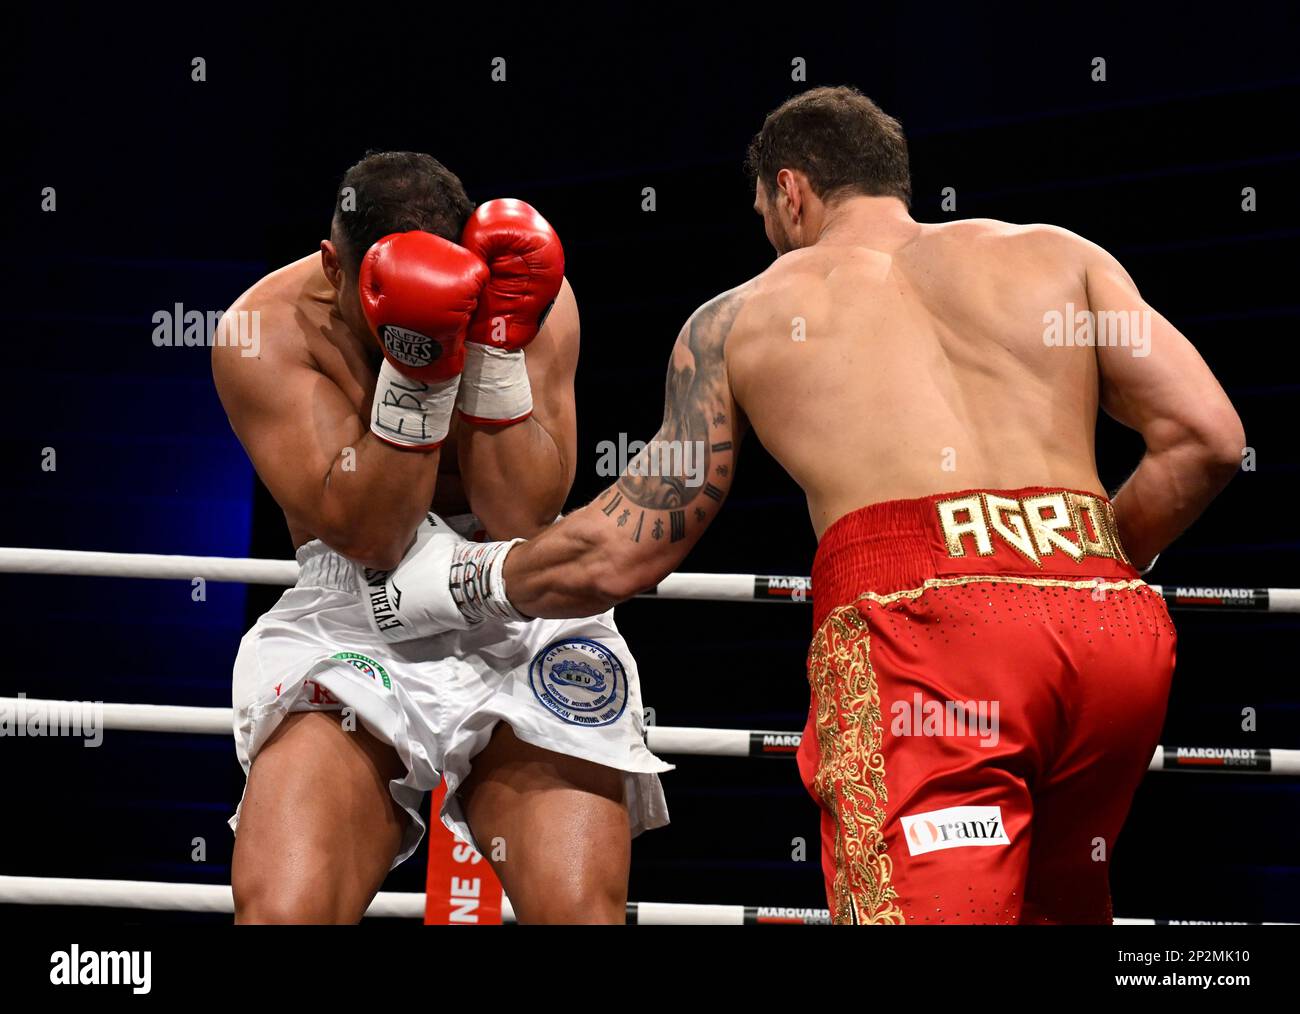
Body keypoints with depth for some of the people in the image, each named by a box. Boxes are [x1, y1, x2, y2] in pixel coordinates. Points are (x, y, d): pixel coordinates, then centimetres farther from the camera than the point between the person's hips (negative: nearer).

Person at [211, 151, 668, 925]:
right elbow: (366, 536, -15)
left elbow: (523, 519, -11)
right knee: (280, 910, -20)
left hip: (524, 624, 1)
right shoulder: (268, 331, -8)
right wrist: (413, 368, -25)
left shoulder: (532, 300, -4)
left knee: (580, 909, -17)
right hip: (354, 626, -1)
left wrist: (496, 344, -19)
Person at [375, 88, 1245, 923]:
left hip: (919, 616, -3)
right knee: (1056, 905, 21)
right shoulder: (1059, 256, 25)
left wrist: (452, 583, 36)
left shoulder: (738, 318, 22)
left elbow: (623, 553, 19)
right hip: (1115, 623, 4)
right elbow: (1208, 436, 12)